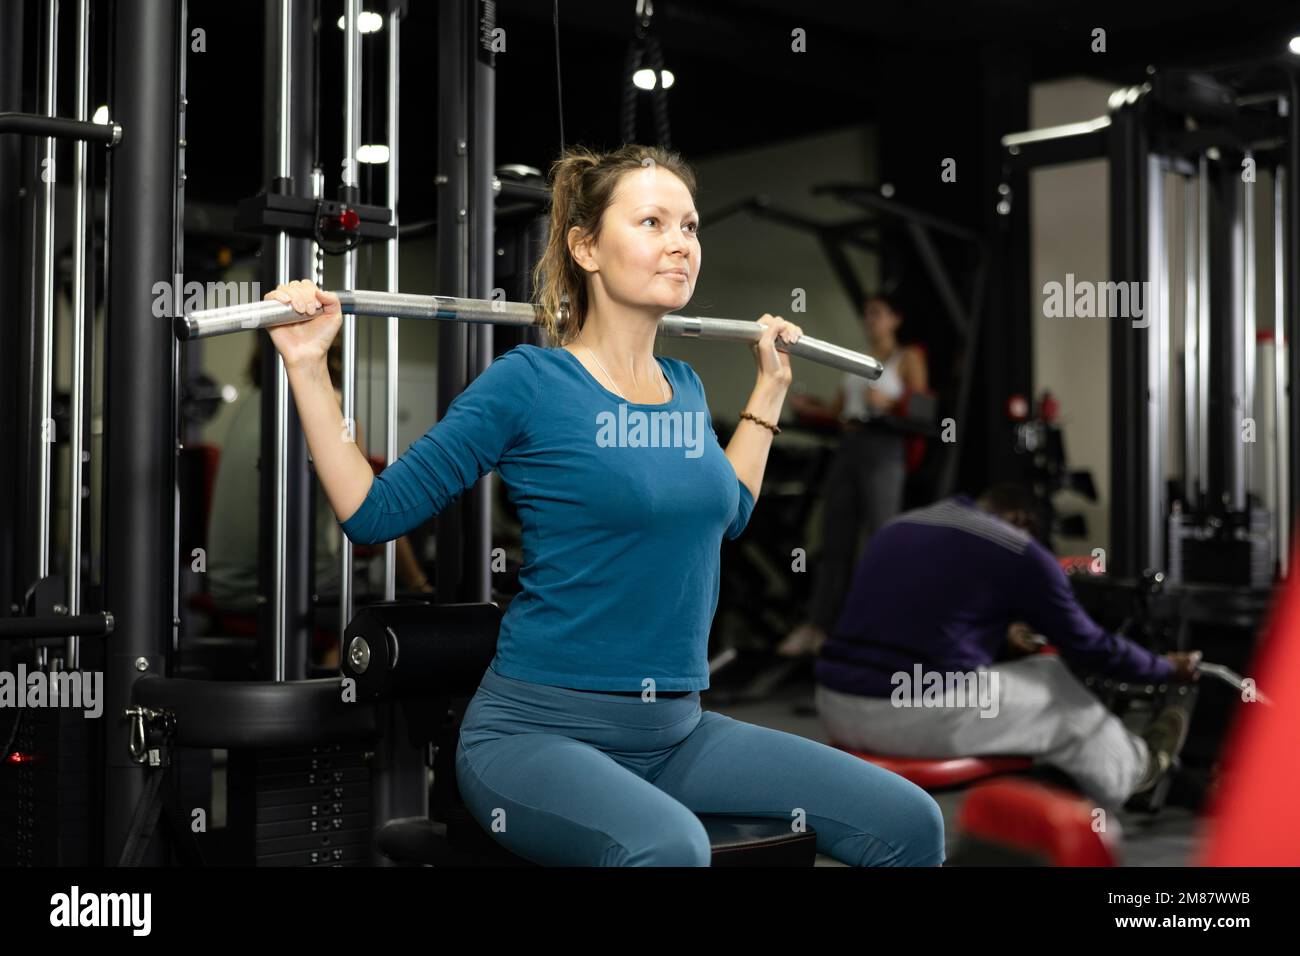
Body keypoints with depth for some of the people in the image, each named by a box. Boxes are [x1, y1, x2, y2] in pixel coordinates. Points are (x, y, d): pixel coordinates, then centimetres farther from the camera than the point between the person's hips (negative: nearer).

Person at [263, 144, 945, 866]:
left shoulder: (686, 387, 9)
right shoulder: (530, 382, -8)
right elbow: (375, 513, -5)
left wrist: (771, 385, 29)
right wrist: (308, 365, -12)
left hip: (677, 727, 6)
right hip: (539, 728, -6)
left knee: (908, 822, -7)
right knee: (668, 846, -38)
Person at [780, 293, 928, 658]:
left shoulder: (908, 358, 5)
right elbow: (839, 409, 18)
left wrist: (888, 403, -19)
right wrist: (808, 407, 2)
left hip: (883, 450, -6)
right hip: (848, 447, 6)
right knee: (835, 541, 5)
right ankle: (815, 627, 7)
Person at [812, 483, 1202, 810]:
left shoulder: (897, 527, 19)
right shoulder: (1021, 552, -1)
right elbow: (1086, 646, 8)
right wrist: (1168, 668, 26)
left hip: (835, 708, 7)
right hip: (922, 717, -7)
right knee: (1053, 683, 20)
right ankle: (1132, 768, 44)